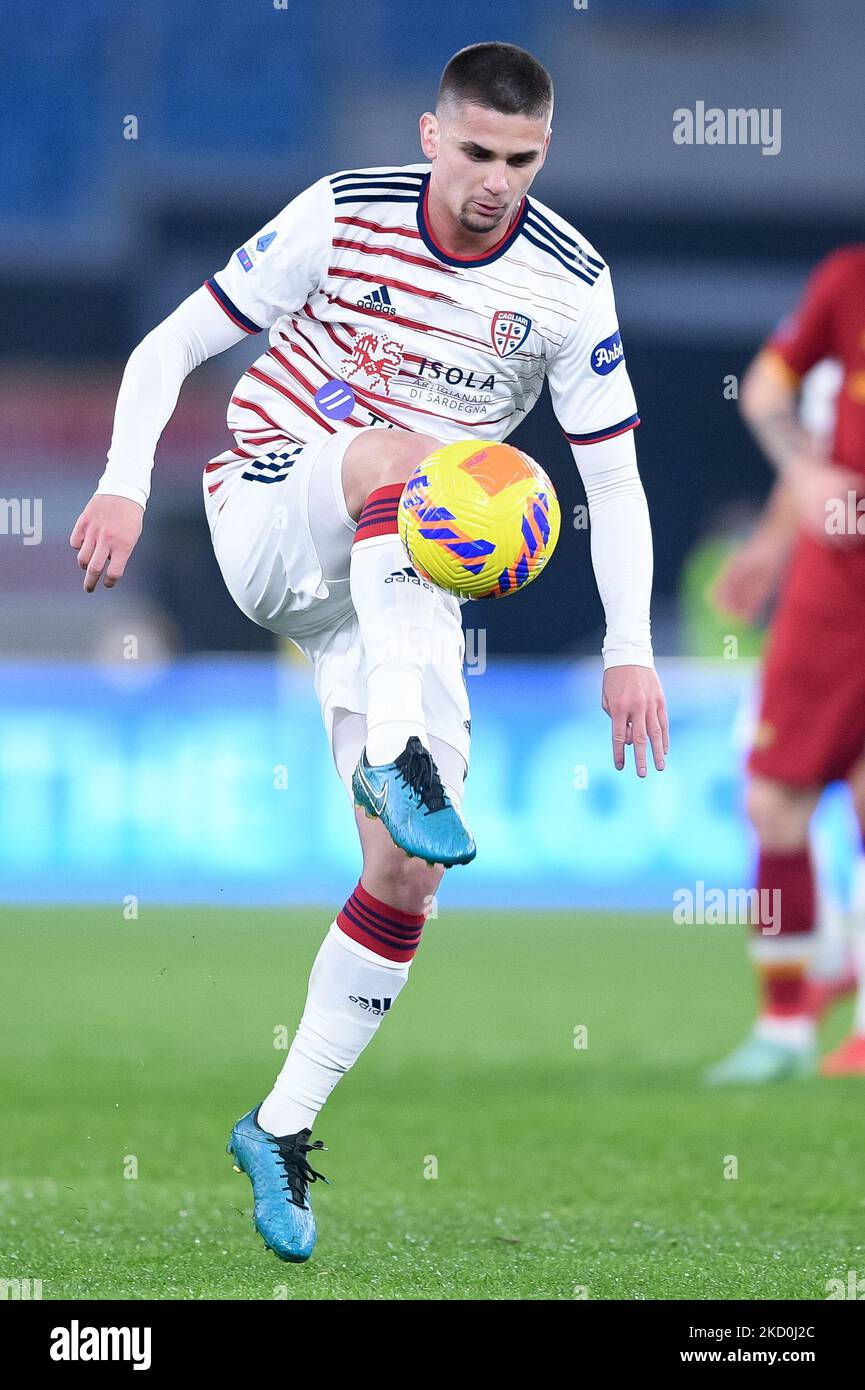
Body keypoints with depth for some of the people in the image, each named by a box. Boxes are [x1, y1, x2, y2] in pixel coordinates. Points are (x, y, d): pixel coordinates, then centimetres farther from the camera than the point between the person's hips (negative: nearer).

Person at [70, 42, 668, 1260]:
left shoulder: (570, 282, -4)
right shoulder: (345, 215, -9)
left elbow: (614, 478, 1)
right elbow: (172, 346, -4)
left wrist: (629, 648, -8)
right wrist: (125, 483, -17)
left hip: (403, 574, 3)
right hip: (268, 511, -3)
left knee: (409, 872, -9)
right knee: (395, 450, -38)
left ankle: (284, 1130, 3)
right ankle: (394, 754, -49)